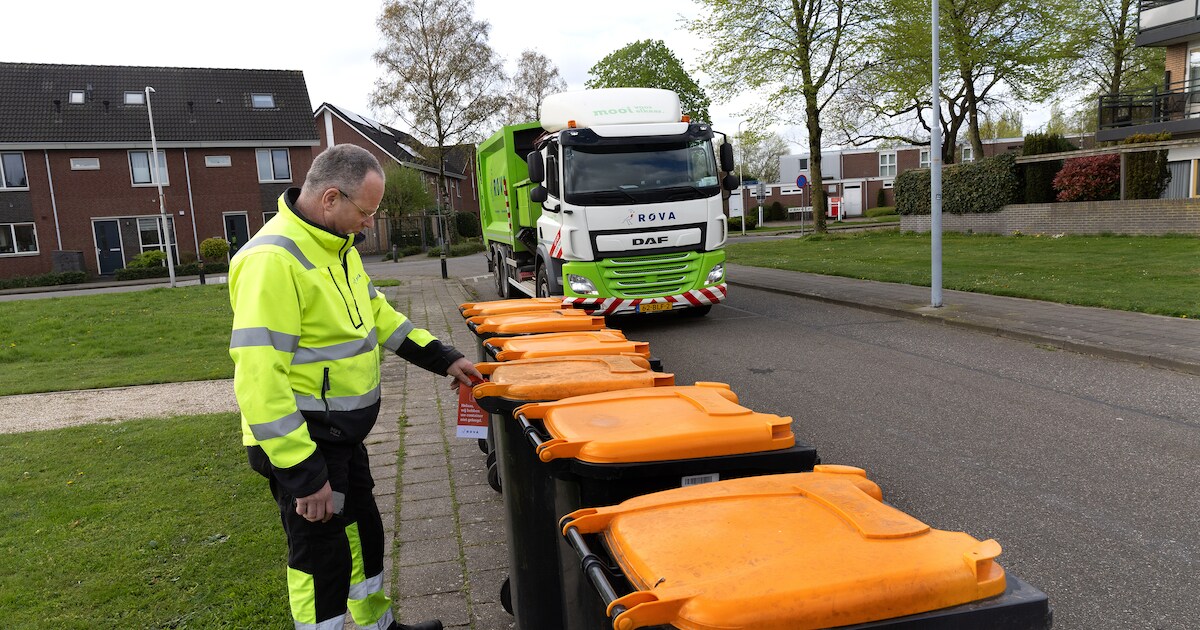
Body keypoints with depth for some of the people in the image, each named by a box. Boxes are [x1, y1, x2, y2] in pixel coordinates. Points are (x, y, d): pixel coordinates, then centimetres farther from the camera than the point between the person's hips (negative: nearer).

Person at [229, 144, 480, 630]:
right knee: (322, 556, 4)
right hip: (300, 443, -10)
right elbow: (259, 380, -28)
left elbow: (376, 313, 17)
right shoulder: (274, 260, -25)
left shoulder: (337, 246, 6)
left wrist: (443, 359, 10)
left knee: (362, 532, 24)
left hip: (342, 435, 10)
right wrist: (302, 473, -27)